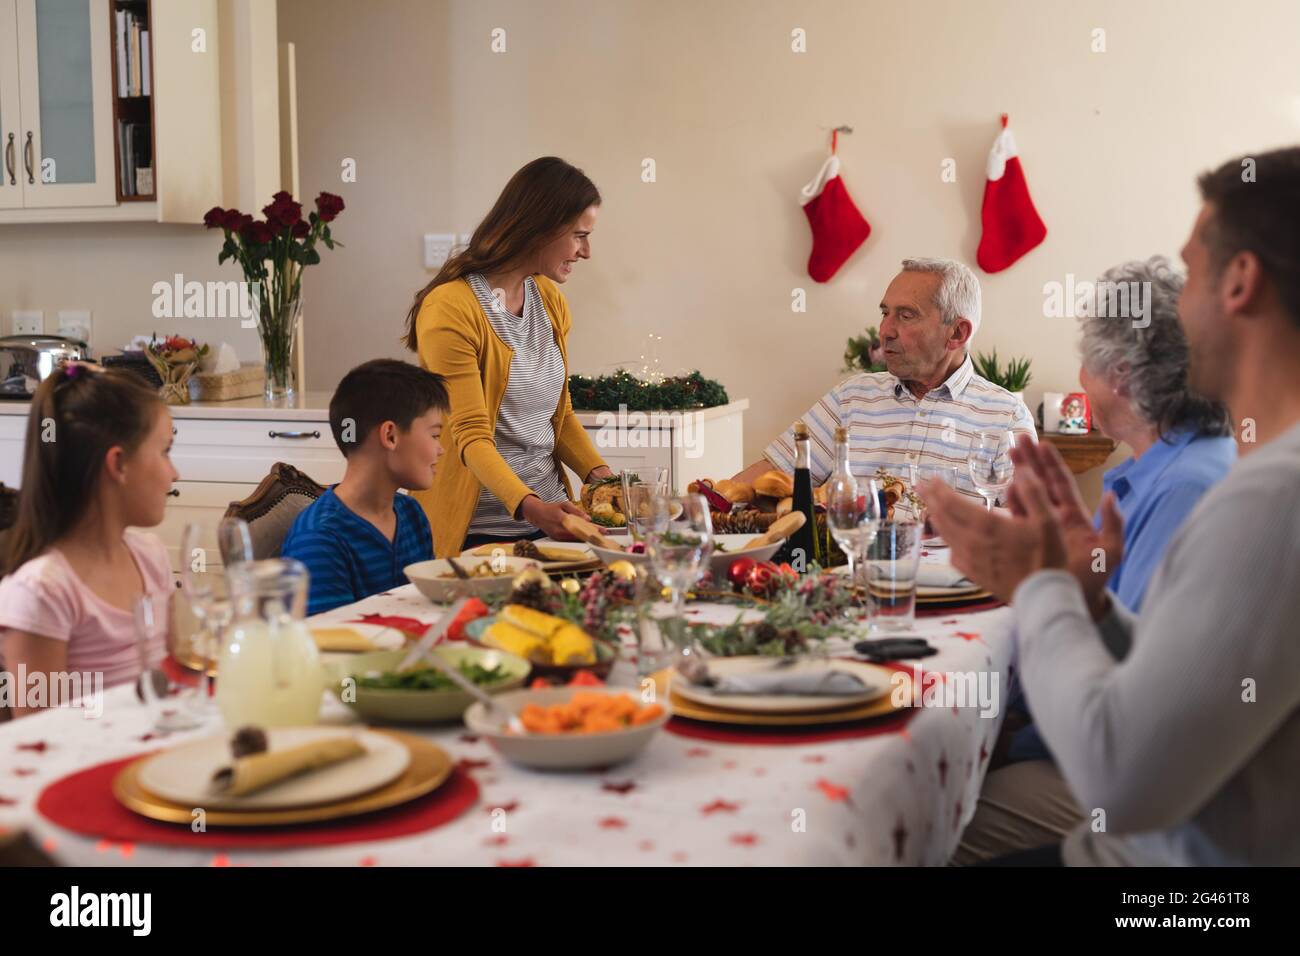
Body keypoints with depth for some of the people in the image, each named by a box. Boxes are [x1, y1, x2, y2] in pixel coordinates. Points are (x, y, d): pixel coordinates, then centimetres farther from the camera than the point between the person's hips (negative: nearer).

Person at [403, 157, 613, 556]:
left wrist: (598, 473, -1)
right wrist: (529, 507, -32)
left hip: (551, 518, 6)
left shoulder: (550, 300, 11)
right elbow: (471, 436, -17)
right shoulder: (450, 309, -13)